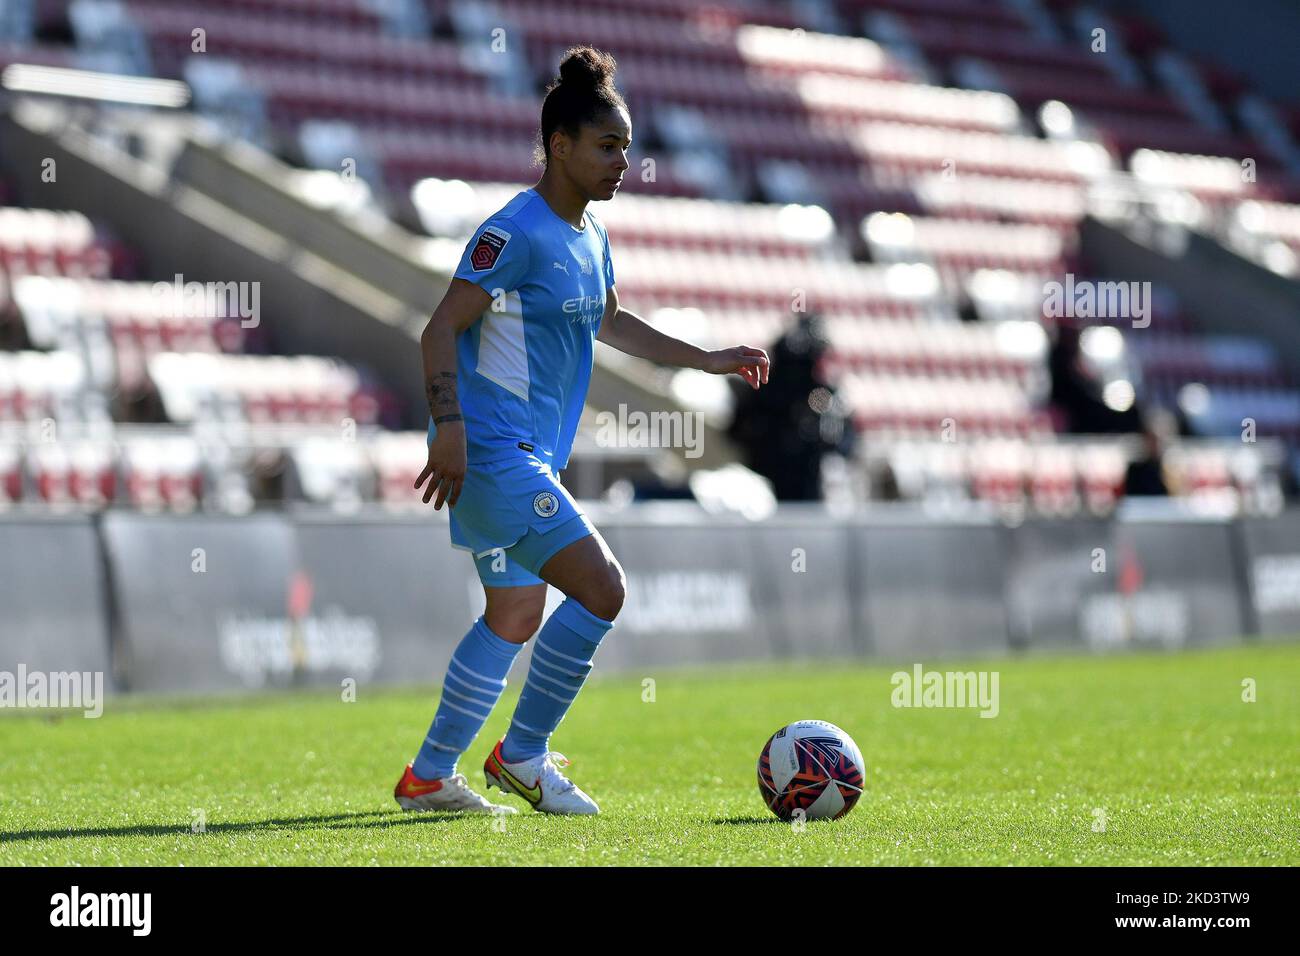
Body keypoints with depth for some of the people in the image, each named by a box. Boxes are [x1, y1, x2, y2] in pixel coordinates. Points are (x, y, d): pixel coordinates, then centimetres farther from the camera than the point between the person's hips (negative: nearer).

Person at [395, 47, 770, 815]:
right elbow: (441, 328, -18)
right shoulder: (517, 232, -16)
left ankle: (428, 778, 22)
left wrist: (706, 360, 28)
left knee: (517, 616, 15)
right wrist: (449, 426, -29)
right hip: (493, 452, -10)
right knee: (601, 588, -15)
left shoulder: (589, 233, 12)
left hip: (531, 457, 10)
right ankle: (523, 754, -3)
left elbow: (609, 322, 30)